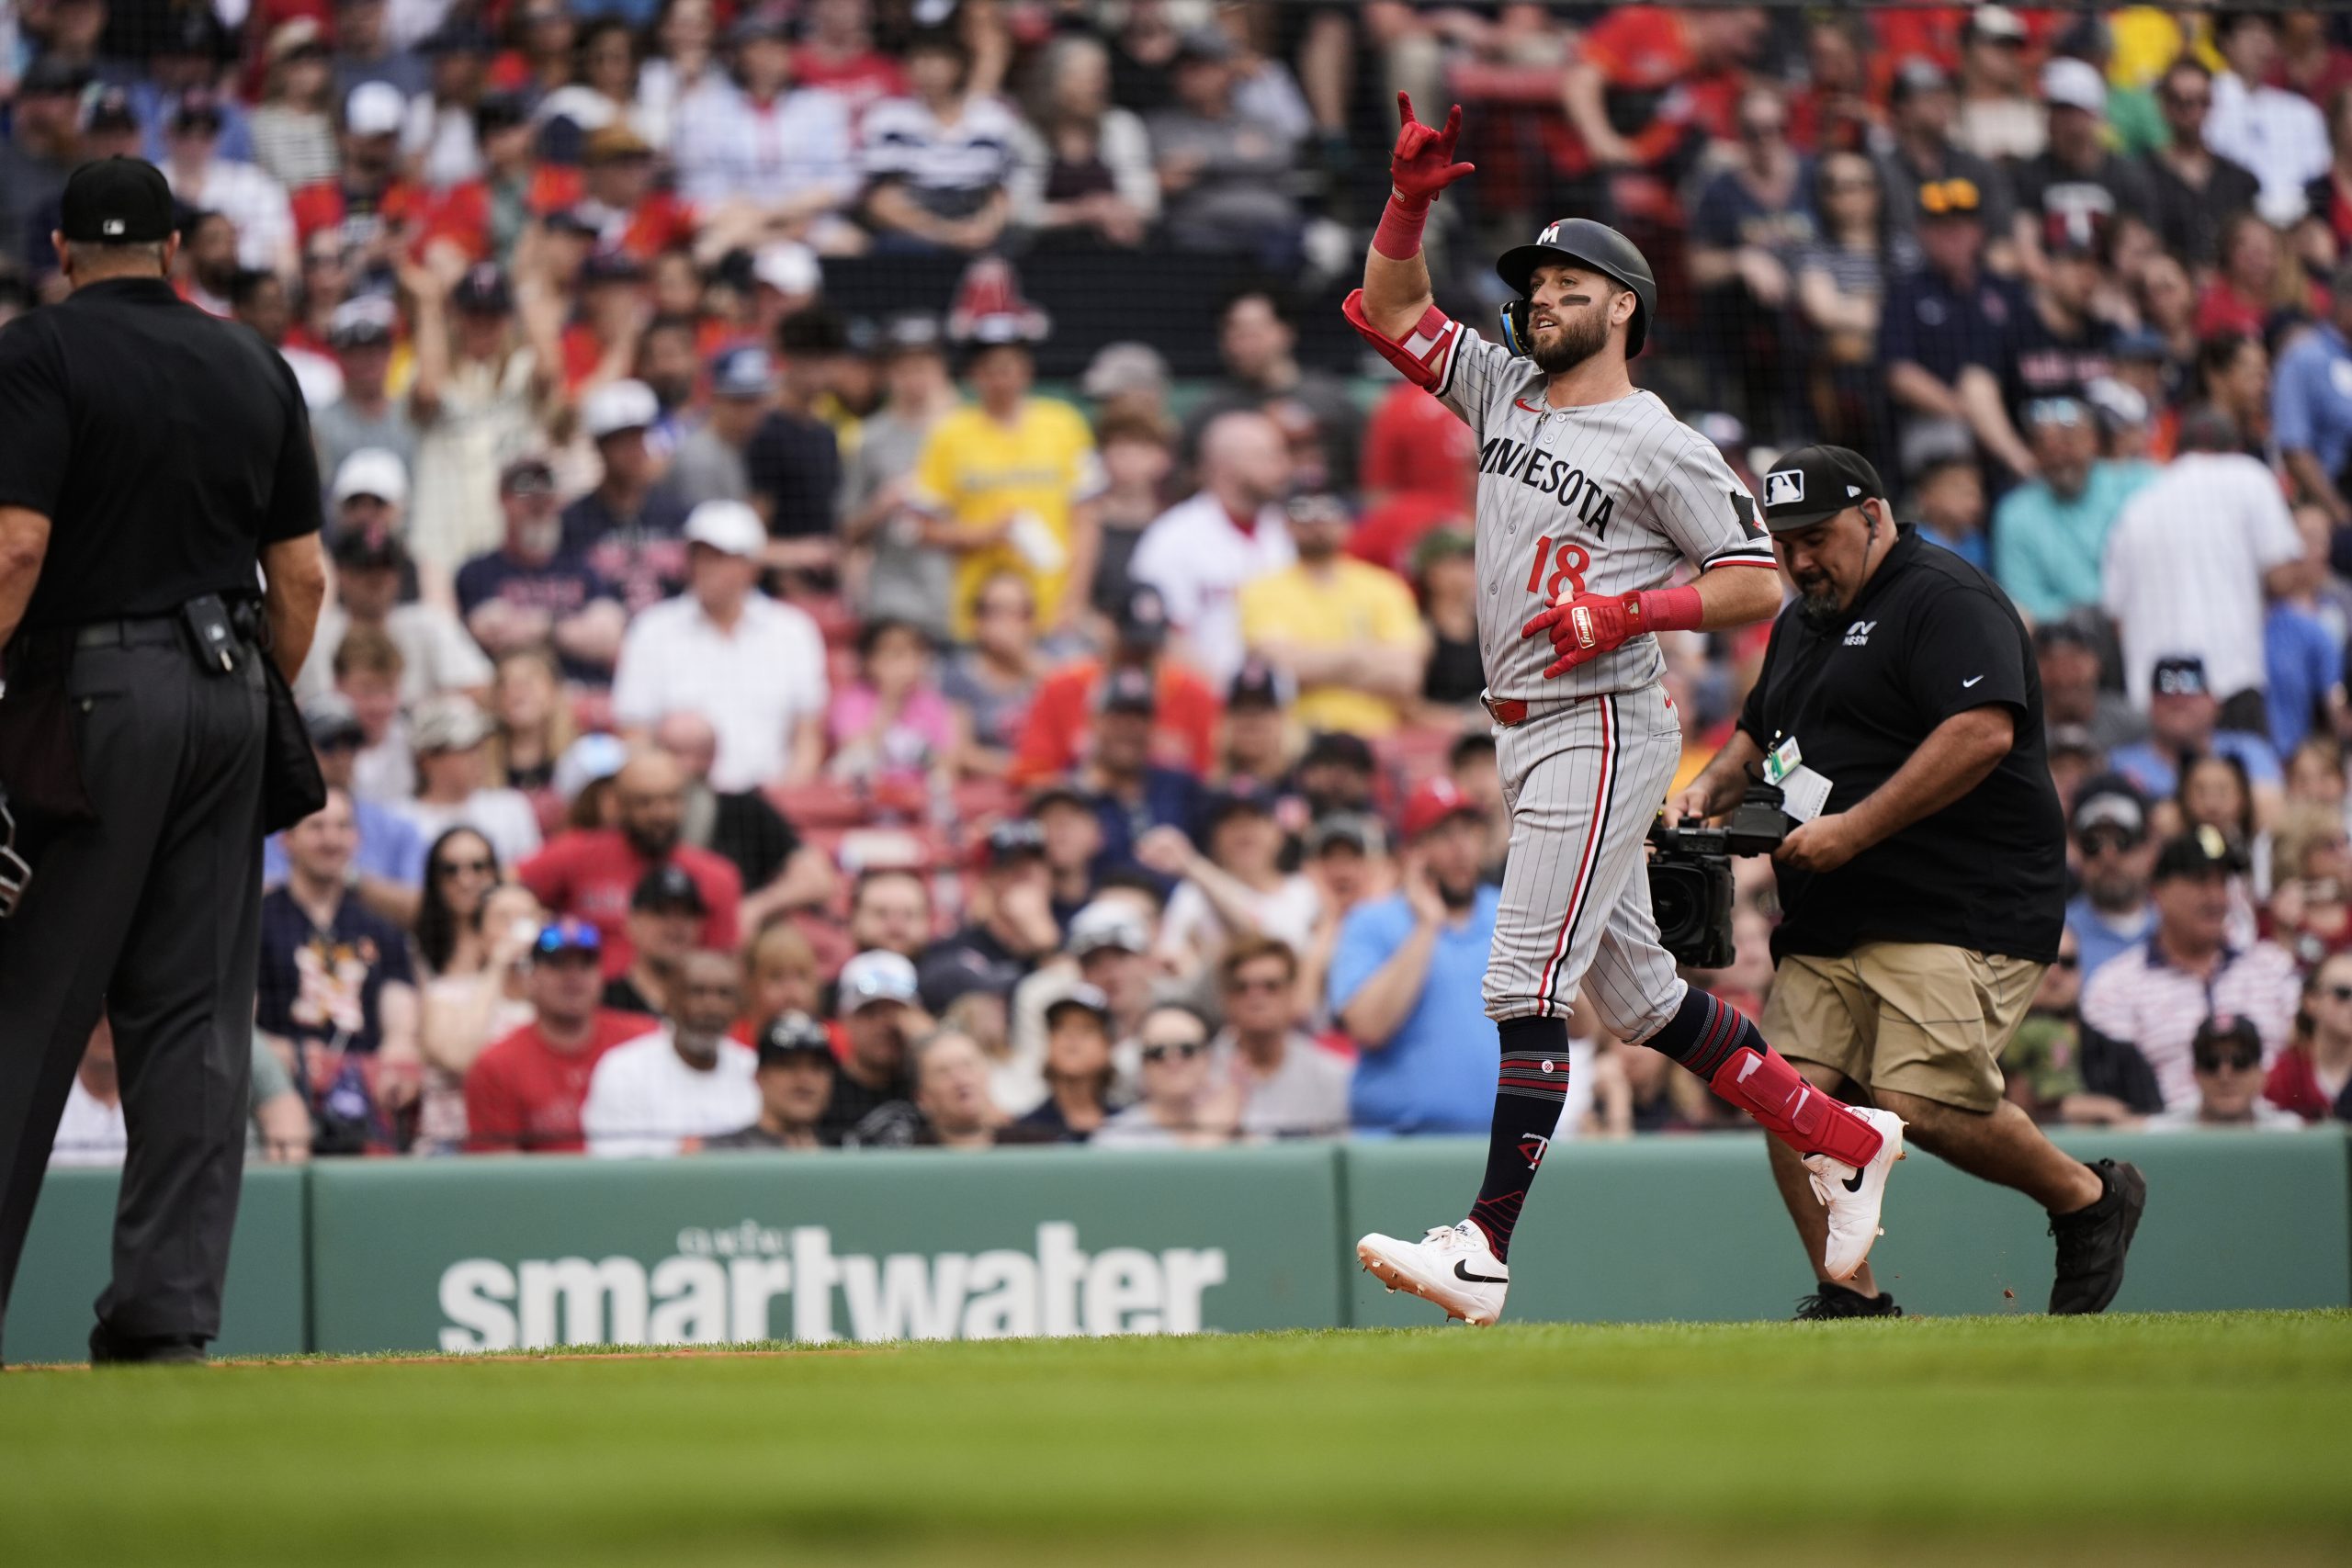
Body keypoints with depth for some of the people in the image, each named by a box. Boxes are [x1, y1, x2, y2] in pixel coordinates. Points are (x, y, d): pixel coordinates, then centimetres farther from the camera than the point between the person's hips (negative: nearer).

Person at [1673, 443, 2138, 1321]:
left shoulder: (1944, 600, -7)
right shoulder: (1802, 621, 22)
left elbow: (1983, 731, -21)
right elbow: (1761, 734, 37)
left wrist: (1853, 829, -21)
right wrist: (1711, 789, 14)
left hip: (1960, 910, -9)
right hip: (1828, 921, 9)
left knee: (1920, 1100, -20)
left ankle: (2090, 1198, 3)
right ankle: (1849, 1298, -3)